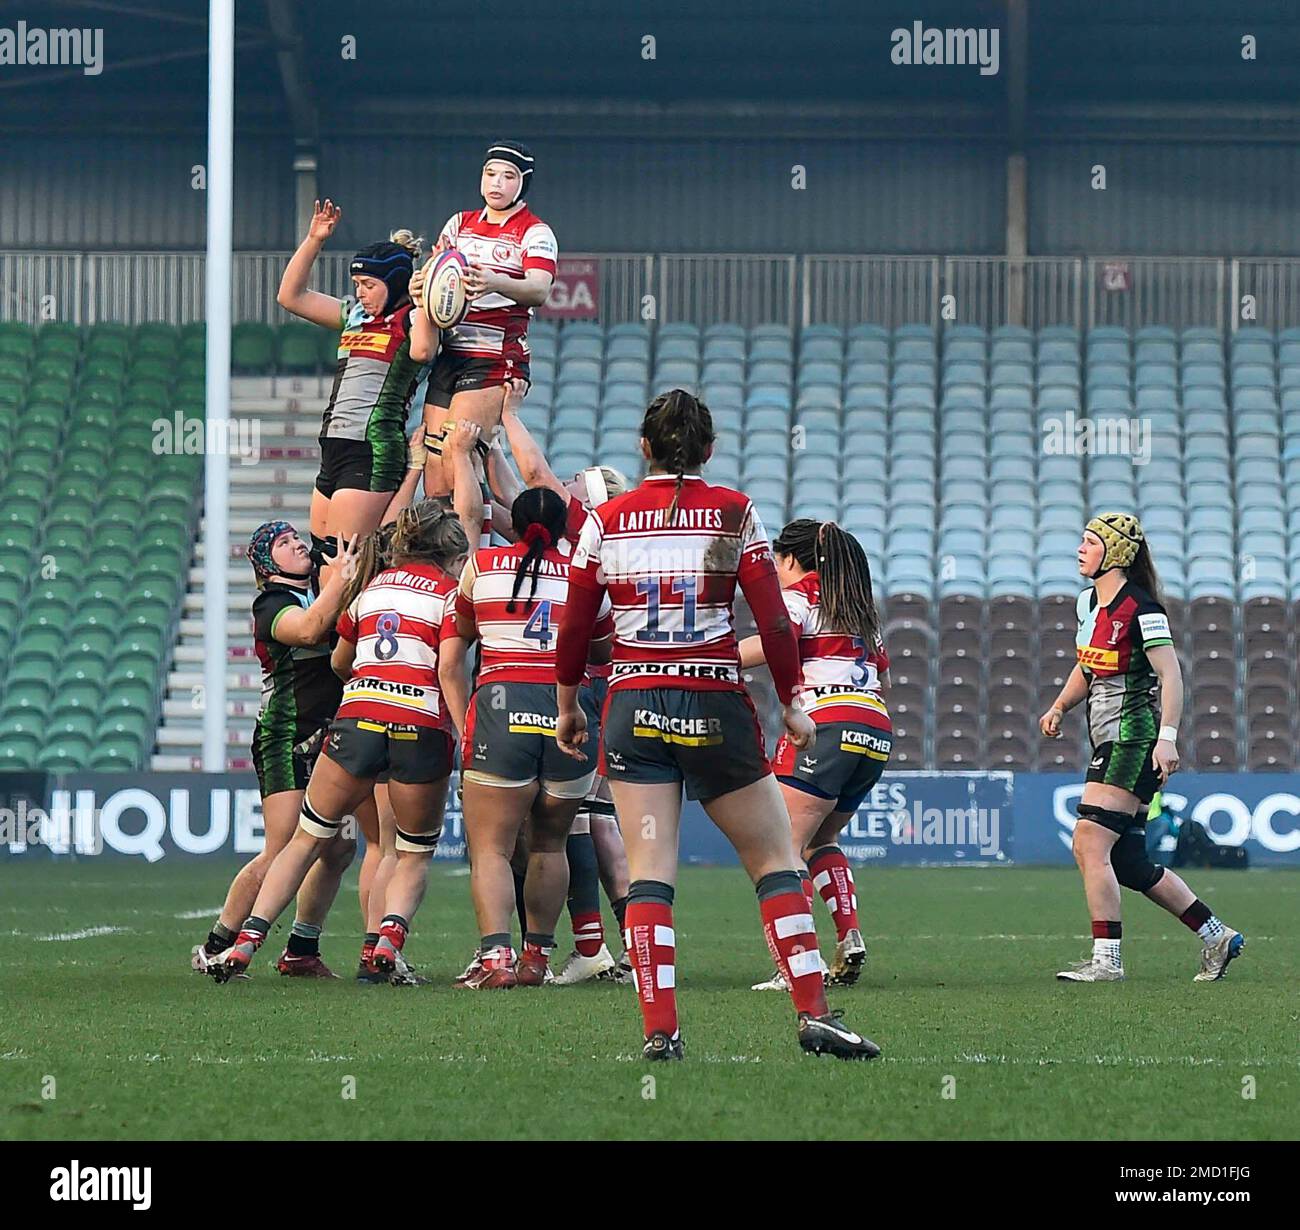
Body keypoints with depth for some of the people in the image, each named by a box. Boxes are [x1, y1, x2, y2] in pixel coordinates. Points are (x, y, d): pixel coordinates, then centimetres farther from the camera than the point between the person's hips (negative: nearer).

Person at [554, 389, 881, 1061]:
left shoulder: (606, 521, 3)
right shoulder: (734, 513, -1)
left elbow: (574, 629, 7)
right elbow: (774, 620, -3)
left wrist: (568, 704, 21)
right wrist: (790, 704, 8)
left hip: (634, 707, 1)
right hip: (715, 707, -1)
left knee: (649, 874, 0)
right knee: (775, 863, 8)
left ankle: (659, 1030, -10)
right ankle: (814, 1014, -1)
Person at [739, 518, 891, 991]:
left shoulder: (798, 596, 4)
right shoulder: (860, 608, 26)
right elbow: (883, 678, 27)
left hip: (826, 725, -8)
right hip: (878, 729, 8)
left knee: (787, 845, -10)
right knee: (818, 841, 22)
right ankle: (850, 938, 6)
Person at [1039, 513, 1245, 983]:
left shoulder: (1140, 608, -12)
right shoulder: (1088, 602, 14)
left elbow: (1170, 675, -17)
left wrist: (1167, 737, -26)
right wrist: (1059, 707, 12)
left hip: (1135, 741, -9)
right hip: (1109, 743, 9)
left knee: (1090, 843, -16)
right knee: (1128, 863, 9)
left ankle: (1106, 959, -13)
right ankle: (1217, 936, 19)